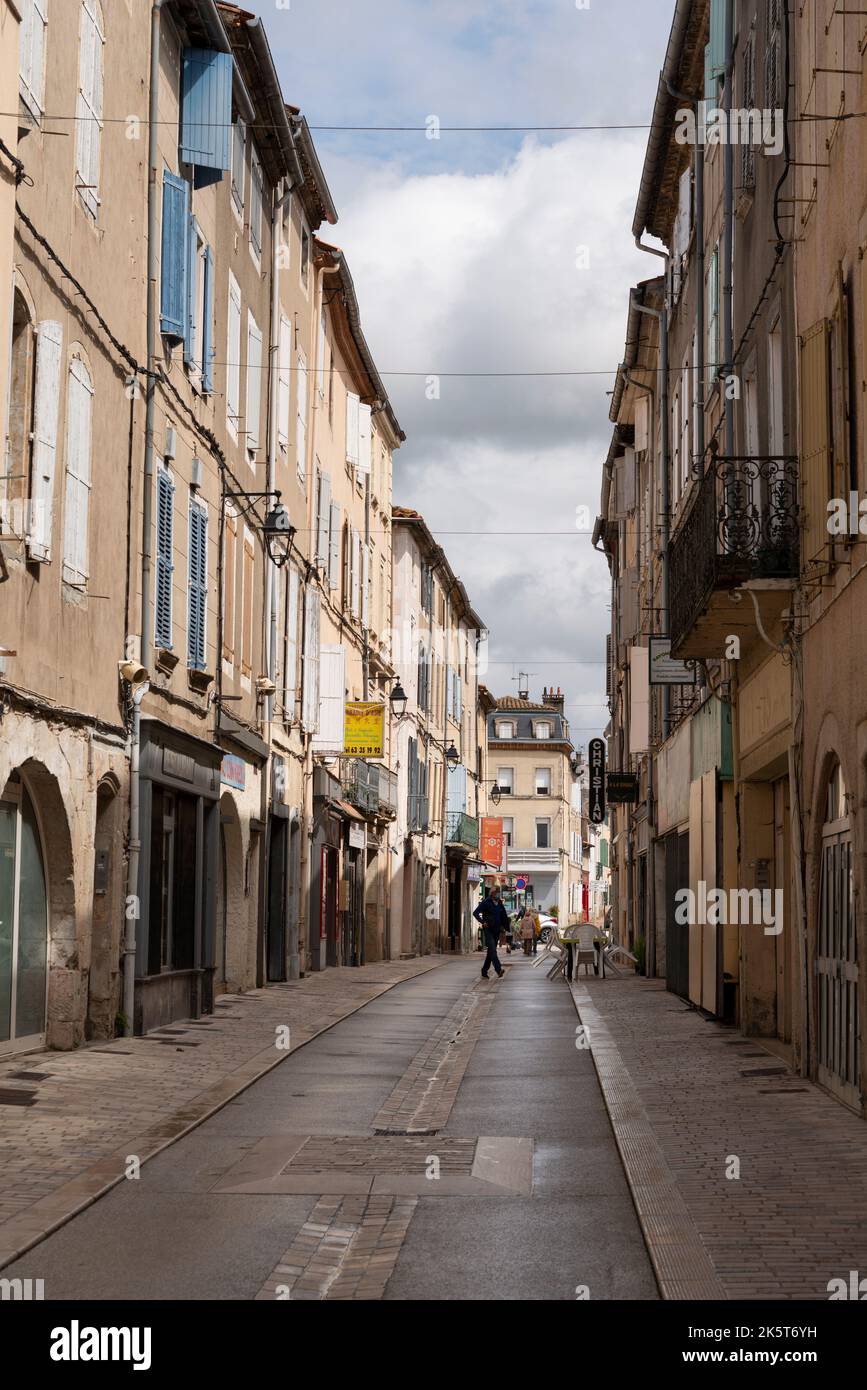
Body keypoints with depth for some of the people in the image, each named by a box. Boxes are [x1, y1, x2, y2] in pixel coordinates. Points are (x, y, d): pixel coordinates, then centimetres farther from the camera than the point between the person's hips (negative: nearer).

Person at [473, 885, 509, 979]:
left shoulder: (499, 903, 11)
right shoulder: (486, 902, -7)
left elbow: (504, 916, 19)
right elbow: (475, 913, -11)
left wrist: (505, 927, 8)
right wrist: (483, 922, -21)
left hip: (496, 930, 7)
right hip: (488, 930, -7)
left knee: (491, 951, 10)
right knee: (492, 950, -18)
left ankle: (484, 972, 18)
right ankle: (499, 970, -30)